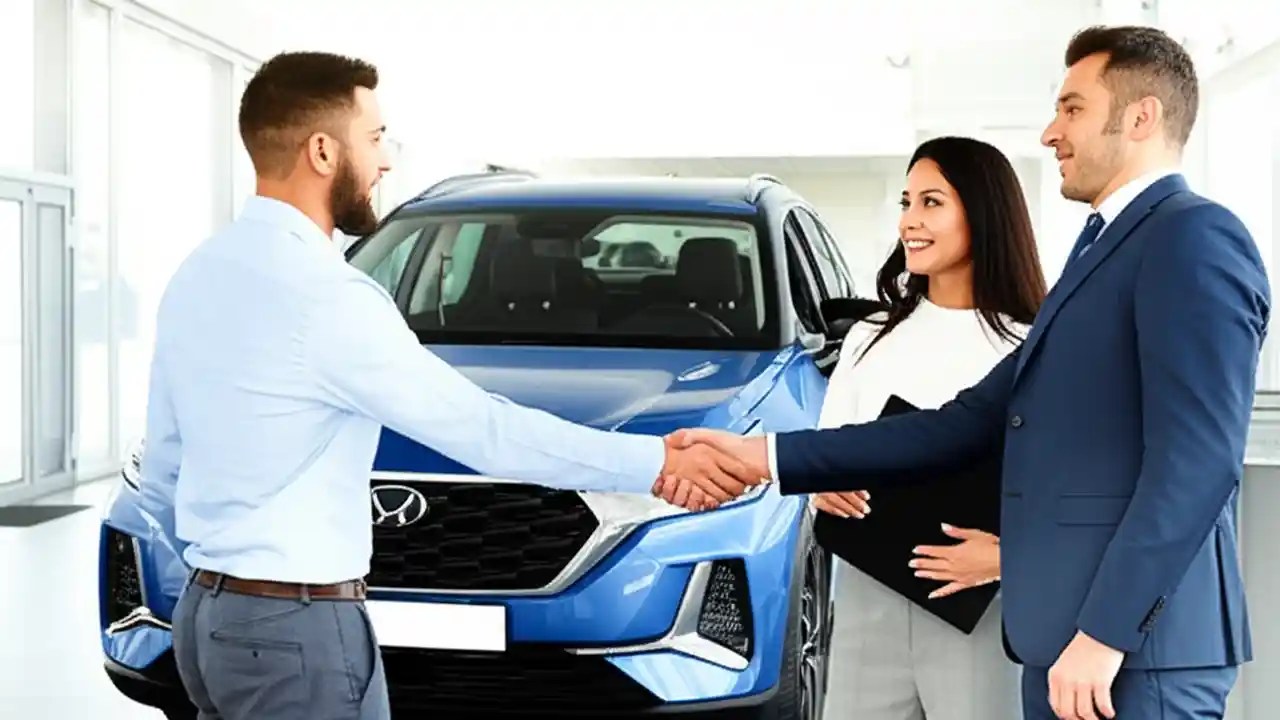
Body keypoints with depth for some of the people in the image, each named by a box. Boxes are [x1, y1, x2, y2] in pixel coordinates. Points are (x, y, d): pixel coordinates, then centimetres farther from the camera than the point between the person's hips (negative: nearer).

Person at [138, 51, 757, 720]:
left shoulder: (196, 274, 8)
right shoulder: (323, 293, -19)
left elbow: (162, 470, 14)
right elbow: (480, 428, -18)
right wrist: (657, 462, -13)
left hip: (207, 613, 9)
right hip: (296, 630, -9)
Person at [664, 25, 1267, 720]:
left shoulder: (1195, 237, -8)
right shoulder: (1100, 250, 21)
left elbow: (1198, 459, -19)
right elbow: (966, 423, 15)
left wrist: (1107, 631, -22)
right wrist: (767, 455, 9)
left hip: (1135, 642, -9)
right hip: (1066, 638, 9)